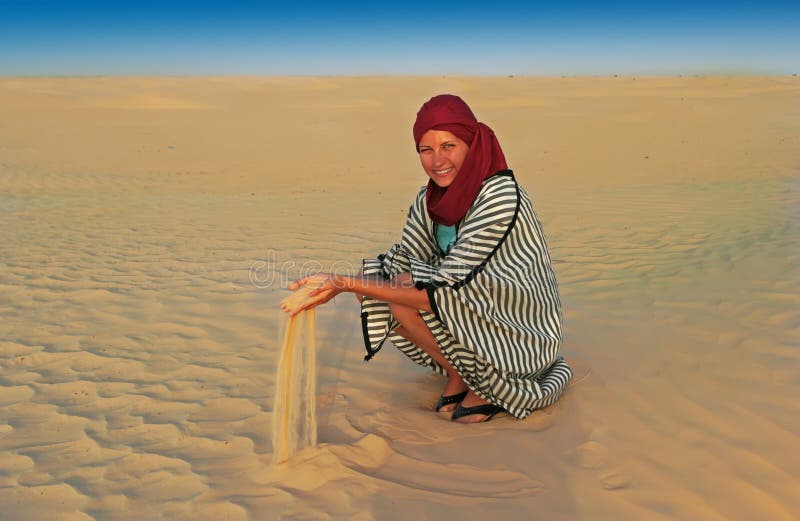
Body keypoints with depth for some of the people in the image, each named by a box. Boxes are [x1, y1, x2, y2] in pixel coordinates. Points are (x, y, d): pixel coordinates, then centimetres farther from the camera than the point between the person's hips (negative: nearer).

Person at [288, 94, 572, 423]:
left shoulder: (500, 197, -26)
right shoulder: (431, 198, -2)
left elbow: (448, 285, -30)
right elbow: (403, 260, -1)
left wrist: (352, 284, -32)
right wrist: (339, 284, -19)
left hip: (523, 338, -8)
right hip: (479, 315, 8)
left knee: (410, 299, -25)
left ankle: (489, 388, -4)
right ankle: (460, 375, 8)